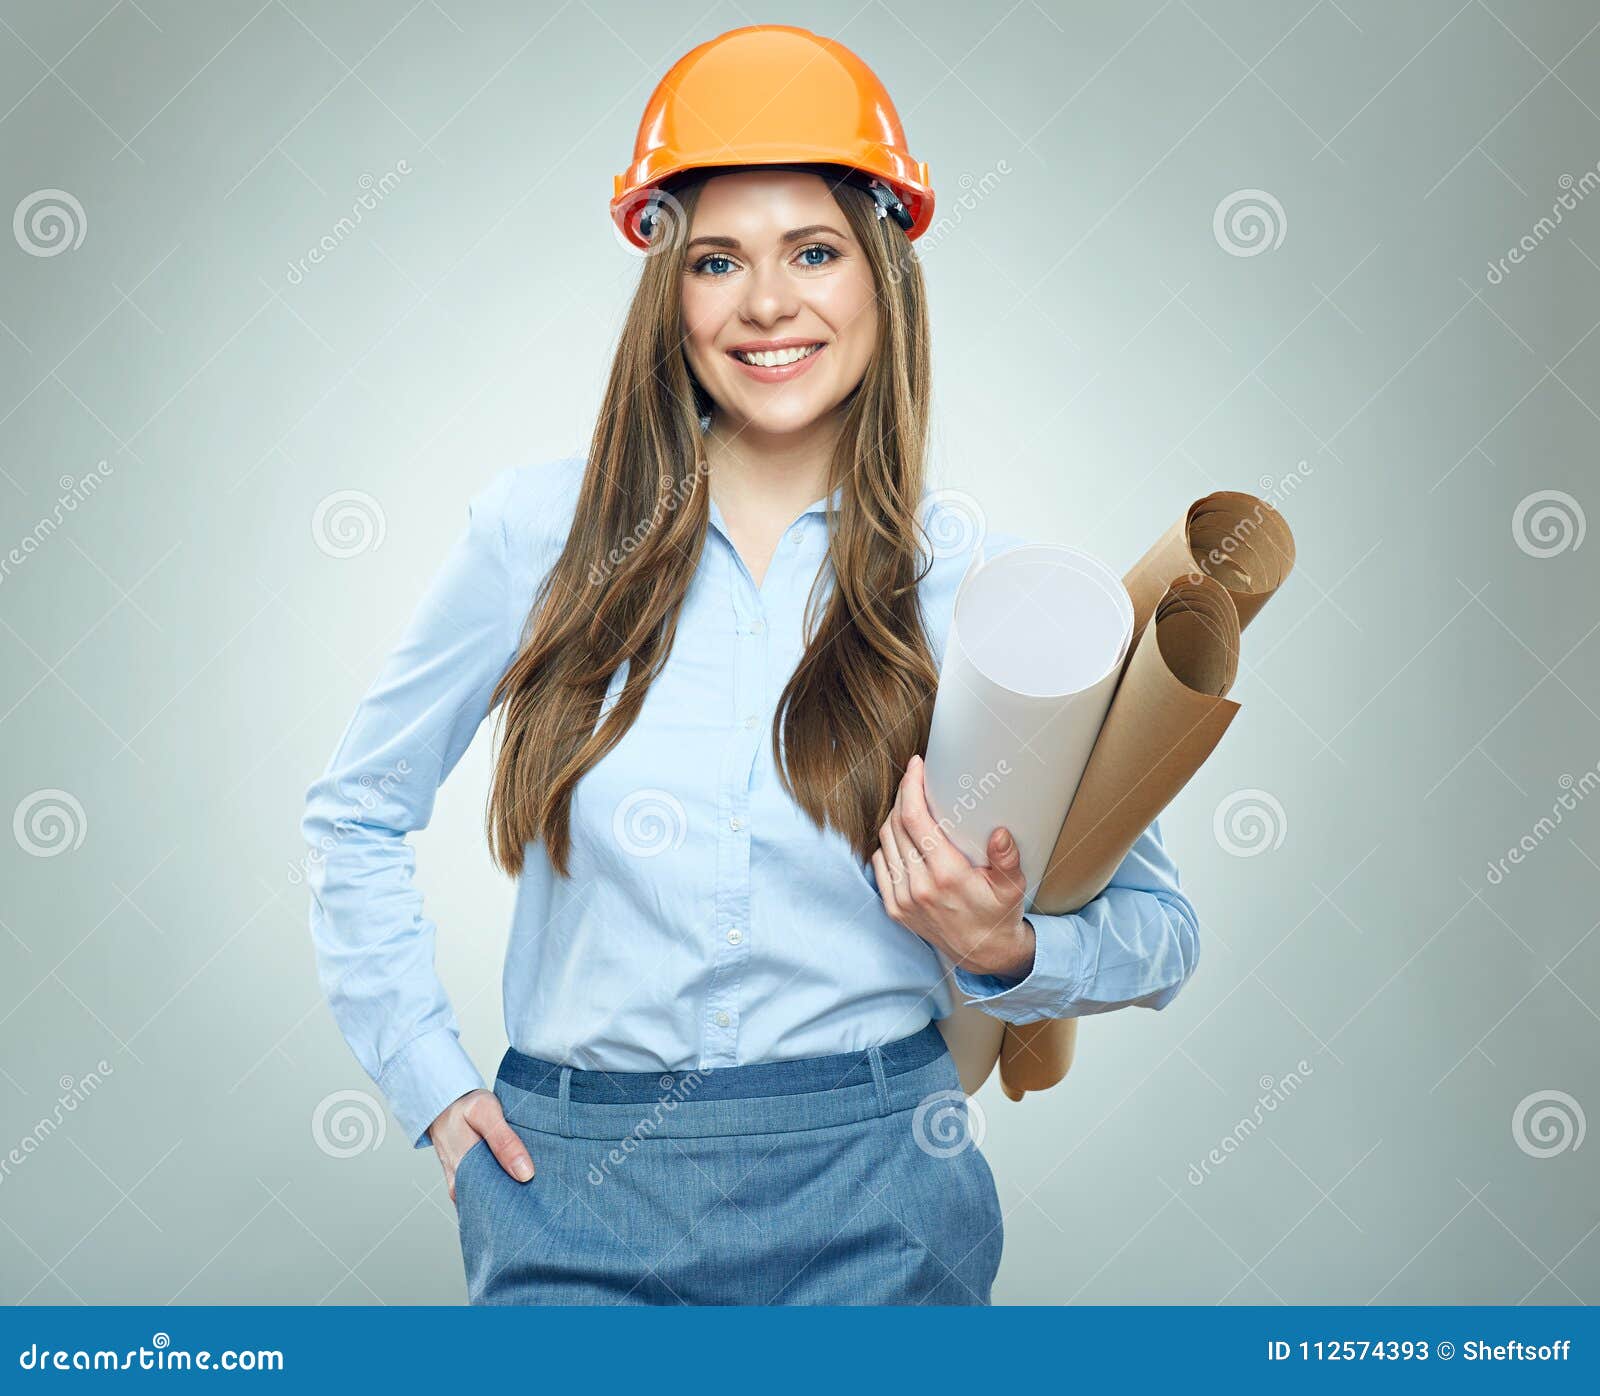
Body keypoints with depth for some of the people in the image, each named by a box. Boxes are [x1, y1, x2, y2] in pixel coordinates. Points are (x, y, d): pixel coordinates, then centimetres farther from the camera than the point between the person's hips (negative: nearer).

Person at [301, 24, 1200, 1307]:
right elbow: (357, 812, 9)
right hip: (577, 1200, 0)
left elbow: (1159, 931, 3)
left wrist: (1003, 950, -16)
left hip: (876, 1208, 0)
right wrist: (430, 1077, 3)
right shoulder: (547, 529, -4)